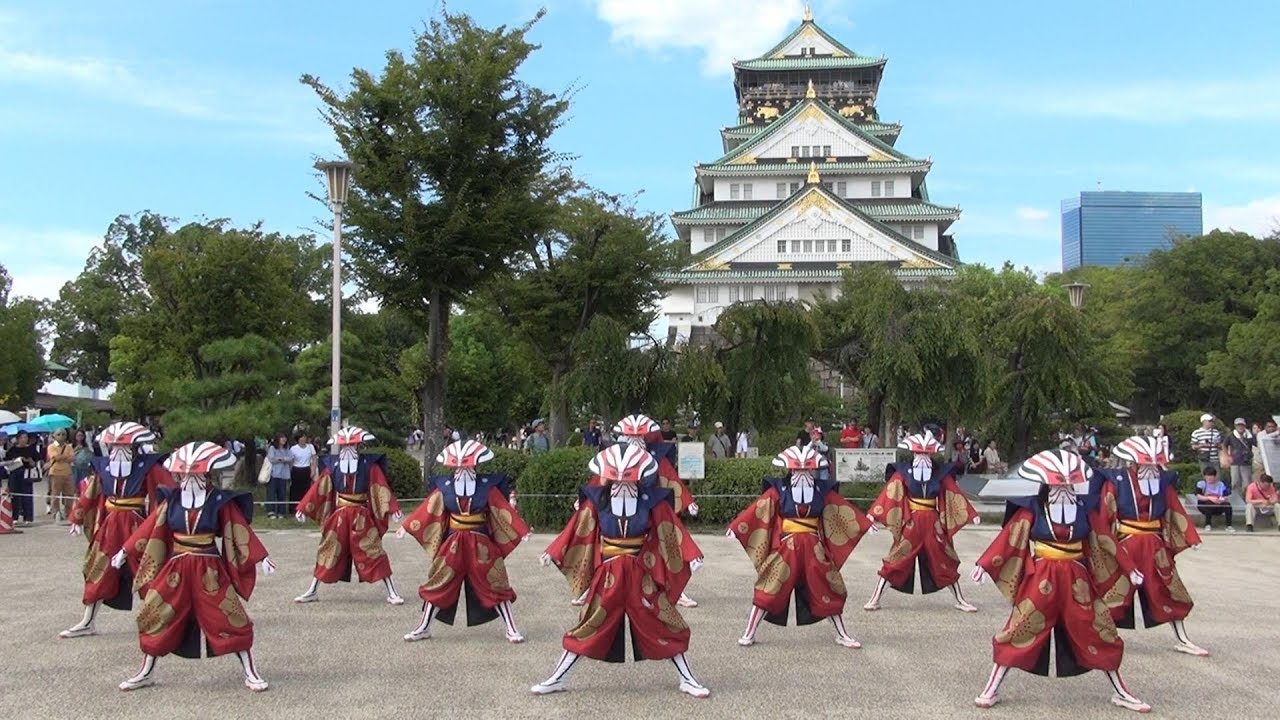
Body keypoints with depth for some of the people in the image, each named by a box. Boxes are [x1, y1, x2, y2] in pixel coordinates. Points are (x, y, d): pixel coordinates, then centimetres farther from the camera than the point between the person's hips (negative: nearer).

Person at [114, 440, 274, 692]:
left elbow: (241, 531, -9)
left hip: (209, 569, -3)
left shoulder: (221, 502, -8)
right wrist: (125, 551, 8)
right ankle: (146, 673, 30)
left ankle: (251, 674, 8)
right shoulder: (171, 500, 0)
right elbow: (150, 527, 7)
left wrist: (260, 558, -15)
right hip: (176, 568, 3)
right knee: (155, 618, 9)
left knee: (231, 619, -3)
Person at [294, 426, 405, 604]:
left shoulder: (369, 465, -8)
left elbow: (381, 488, -14)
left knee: (374, 552, -2)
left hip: (362, 516, -3)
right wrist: (303, 508, -1)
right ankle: (312, 591, 25)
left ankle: (392, 593, 4)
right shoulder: (332, 466, 0)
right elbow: (318, 489, 2)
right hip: (338, 516, 3)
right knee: (328, 552, 11)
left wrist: (392, 509, -25)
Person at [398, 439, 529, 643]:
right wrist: (406, 527, -3)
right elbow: (427, 510, 0)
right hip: (453, 543, 2)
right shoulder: (444, 487, -3)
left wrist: (520, 531, -17)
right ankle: (423, 628, 23)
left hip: (481, 544, -2)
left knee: (495, 585, 3)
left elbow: (504, 511, -9)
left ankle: (511, 629, 13)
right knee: (437, 586, 8)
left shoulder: (488, 487, -8)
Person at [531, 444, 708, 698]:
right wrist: (554, 553, -7)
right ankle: (557, 679, 21)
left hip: (642, 574, 0)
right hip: (607, 574, 0)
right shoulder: (596, 500, -7)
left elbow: (673, 532, -8)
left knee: (666, 625, 6)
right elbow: (576, 530, -2)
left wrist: (691, 556, -18)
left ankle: (688, 680, 22)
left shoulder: (654, 501, -8)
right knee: (589, 626, 7)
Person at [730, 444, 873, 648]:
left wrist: (866, 524, 6)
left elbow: (844, 509, 8)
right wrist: (736, 527, -18)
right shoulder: (778, 490, -7)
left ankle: (842, 635, 26)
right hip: (786, 547, -3)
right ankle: (749, 633, 11)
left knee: (829, 590, 9)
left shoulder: (823, 491, 2)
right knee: (768, 590, -1)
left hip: (814, 549, 3)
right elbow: (756, 510, -12)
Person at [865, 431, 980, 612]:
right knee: (895, 562, -1)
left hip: (933, 524, 3)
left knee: (946, 562, 12)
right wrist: (873, 514, -25)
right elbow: (889, 494, -15)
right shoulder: (903, 472, -7)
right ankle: (875, 599, 7)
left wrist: (971, 515, -4)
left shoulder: (941, 472, 0)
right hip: (910, 523, -3)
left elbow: (955, 495, 3)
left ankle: (960, 601, 26)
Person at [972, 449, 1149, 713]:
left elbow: (1106, 540, 7)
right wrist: (985, 564, -18)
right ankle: (991, 690, 8)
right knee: (1017, 632, -3)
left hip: (1076, 579, 3)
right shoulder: (1032, 508, -9)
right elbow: (1008, 539, -11)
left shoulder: (1086, 507, 0)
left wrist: (1129, 569, 9)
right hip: (1041, 579, -3)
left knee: (1101, 632, 10)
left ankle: (1121, 693, 28)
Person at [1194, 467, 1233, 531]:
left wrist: (1223, 499, -27)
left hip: (1218, 507, 2)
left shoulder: (1221, 484, 3)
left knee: (1227, 504, -28)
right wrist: (1209, 498, -30)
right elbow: (1198, 496, -16)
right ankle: (1208, 524, -25)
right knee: (1209, 503, -36)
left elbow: (1227, 497, -4)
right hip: (1205, 507, -2)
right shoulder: (1201, 484, -3)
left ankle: (1229, 525, -27)